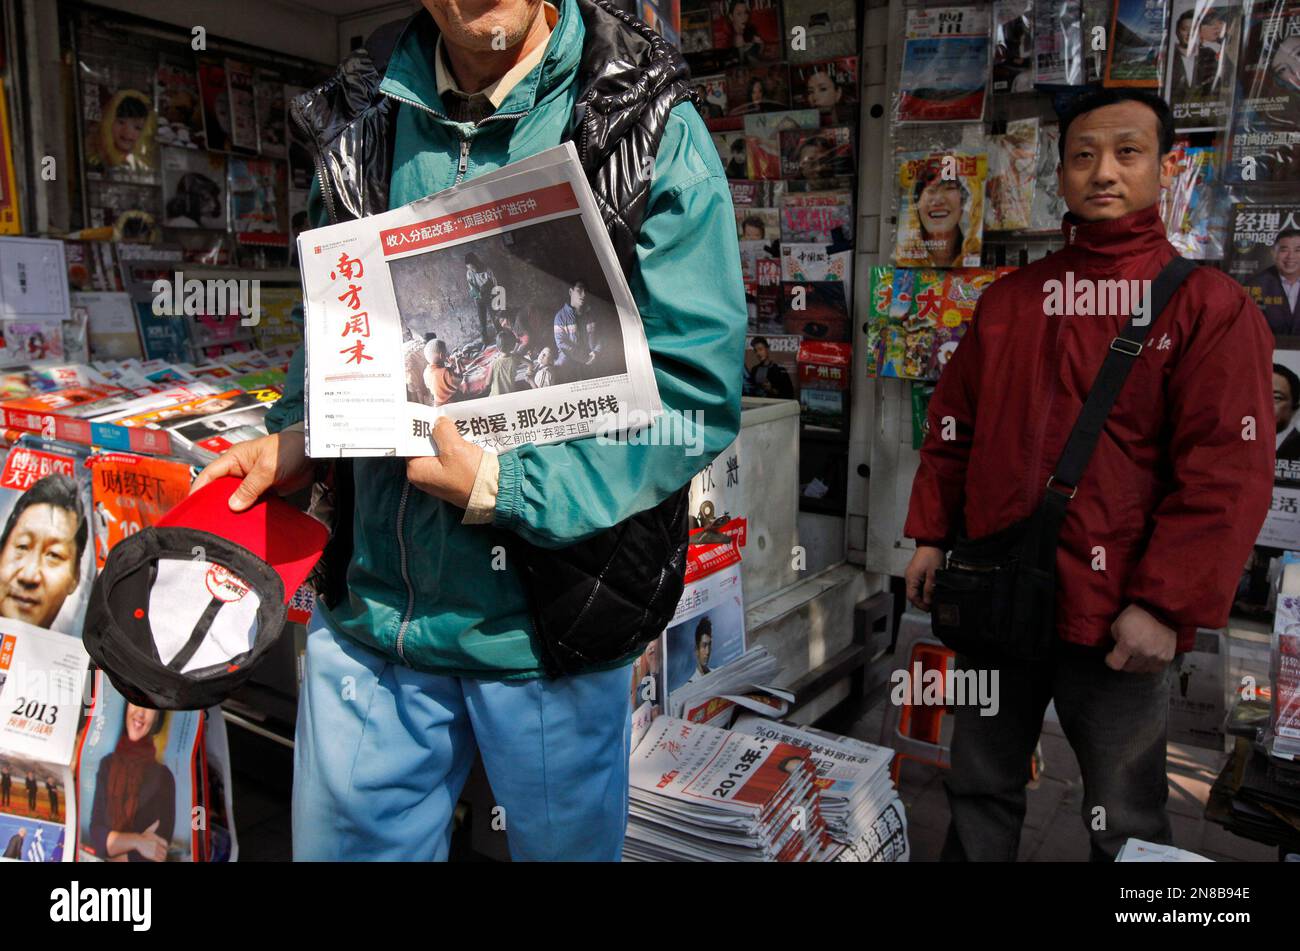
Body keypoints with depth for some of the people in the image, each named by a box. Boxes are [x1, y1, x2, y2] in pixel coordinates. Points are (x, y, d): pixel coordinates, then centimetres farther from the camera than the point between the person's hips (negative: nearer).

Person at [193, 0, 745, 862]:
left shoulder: (650, 128, -10)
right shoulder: (364, 117, 4)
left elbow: (699, 388, -15)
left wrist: (505, 489, -22)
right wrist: (301, 434, 0)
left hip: (546, 618, -3)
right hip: (371, 596, 4)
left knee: (566, 845, 21)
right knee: (345, 840, 21)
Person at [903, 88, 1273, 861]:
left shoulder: (1209, 305, -5)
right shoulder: (1008, 299, 9)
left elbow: (1228, 474, -12)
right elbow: (953, 427, 12)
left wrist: (1166, 607, -16)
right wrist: (931, 537, 9)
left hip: (1118, 620, -4)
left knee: (1123, 825, 12)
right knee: (980, 790, 18)